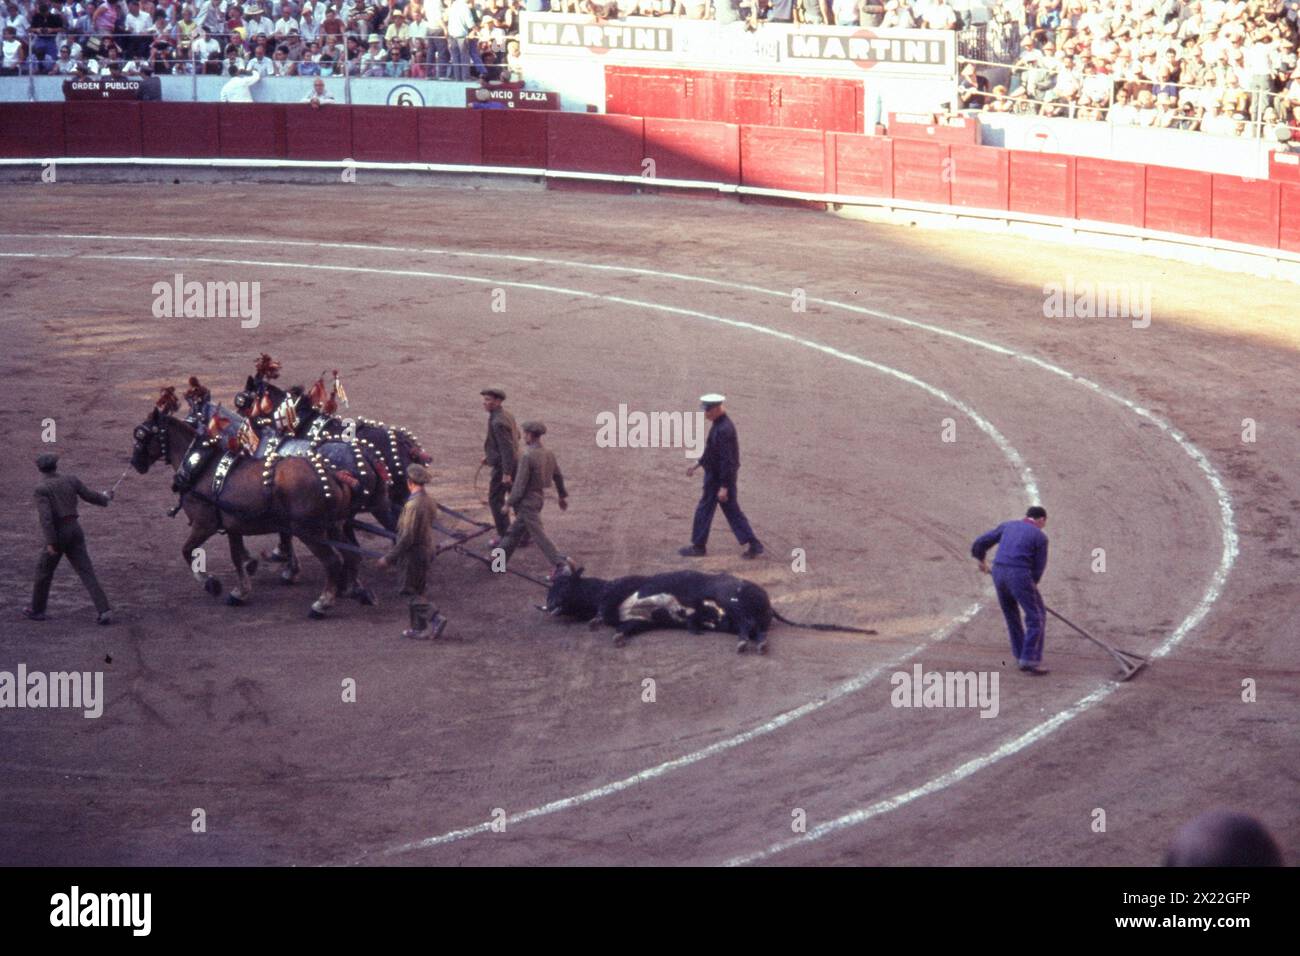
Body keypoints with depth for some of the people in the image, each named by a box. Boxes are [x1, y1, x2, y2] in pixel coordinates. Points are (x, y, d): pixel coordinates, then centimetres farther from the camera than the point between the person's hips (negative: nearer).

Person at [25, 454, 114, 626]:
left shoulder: (42, 488, -9)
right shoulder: (71, 480, 6)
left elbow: (45, 516, -19)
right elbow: (89, 496, 16)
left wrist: (50, 542, -22)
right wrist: (105, 498, 38)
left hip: (58, 533, -4)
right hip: (75, 530, 4)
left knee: (44, 571, 16)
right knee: (86, 572, 2)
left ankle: (37, 610, 28)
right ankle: (104, 610, -10)